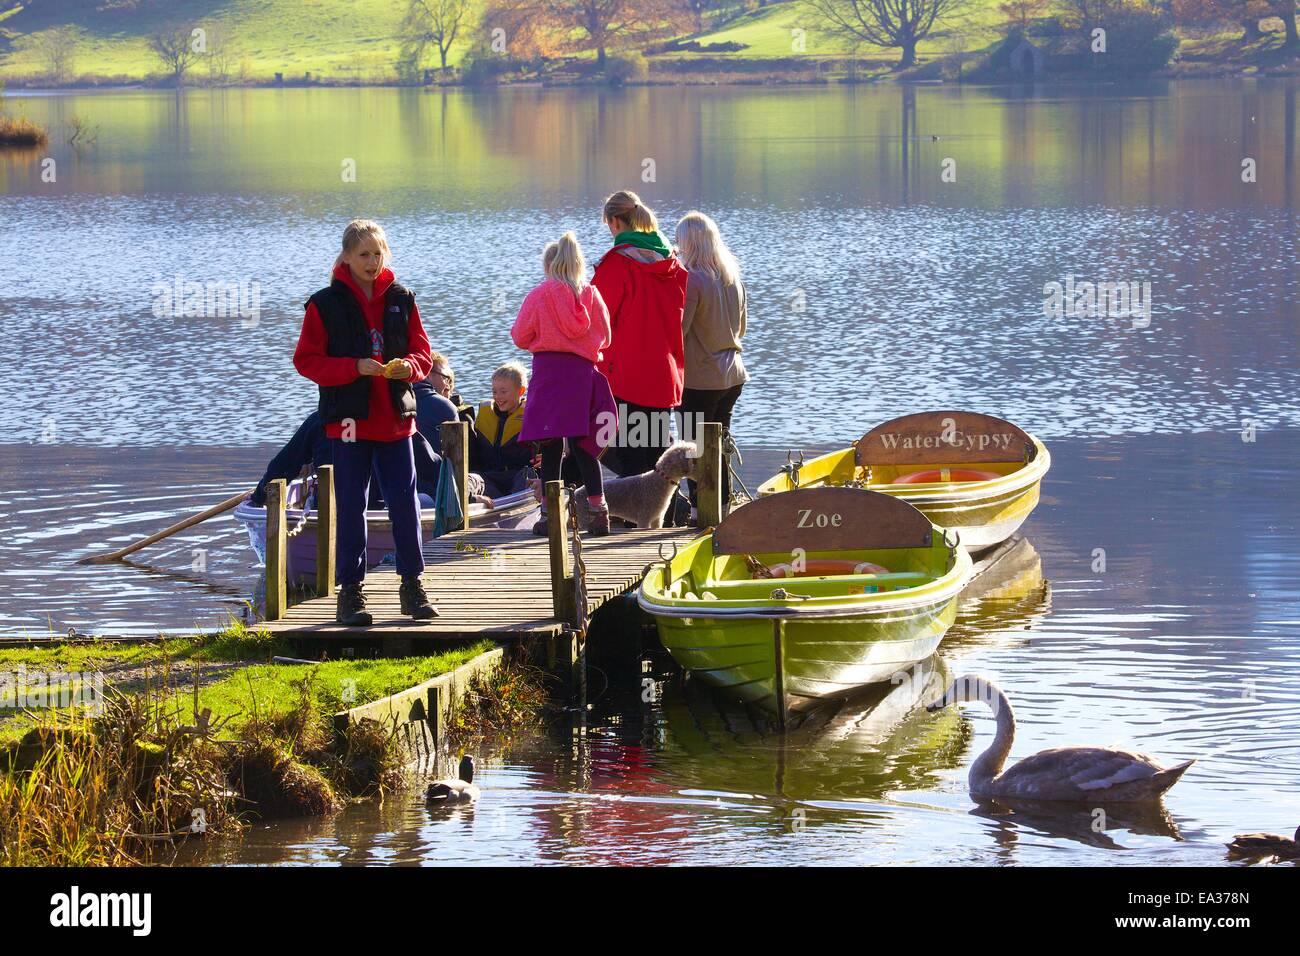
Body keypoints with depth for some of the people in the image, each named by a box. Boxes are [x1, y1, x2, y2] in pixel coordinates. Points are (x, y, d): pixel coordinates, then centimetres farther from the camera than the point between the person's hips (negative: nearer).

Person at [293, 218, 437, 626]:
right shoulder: (326, 303, -2)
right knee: (351, 507, -1)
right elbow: (306, 360, -3)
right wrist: (355, 368, -16)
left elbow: (422, 352, 12)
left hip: (395, 416, 3)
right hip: (349, 419, -3)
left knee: (405, 501, 2)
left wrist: (408, 366, -11)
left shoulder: (401, 299, 8)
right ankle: (350, 591, 5)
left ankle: (412, 585, 12)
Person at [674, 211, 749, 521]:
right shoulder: (733, 277, 7)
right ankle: (722, 508, 20)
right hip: (732, 374, 8)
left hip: (699, 377, -8)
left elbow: (677, 330, -20)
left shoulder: (692, 279, -17)